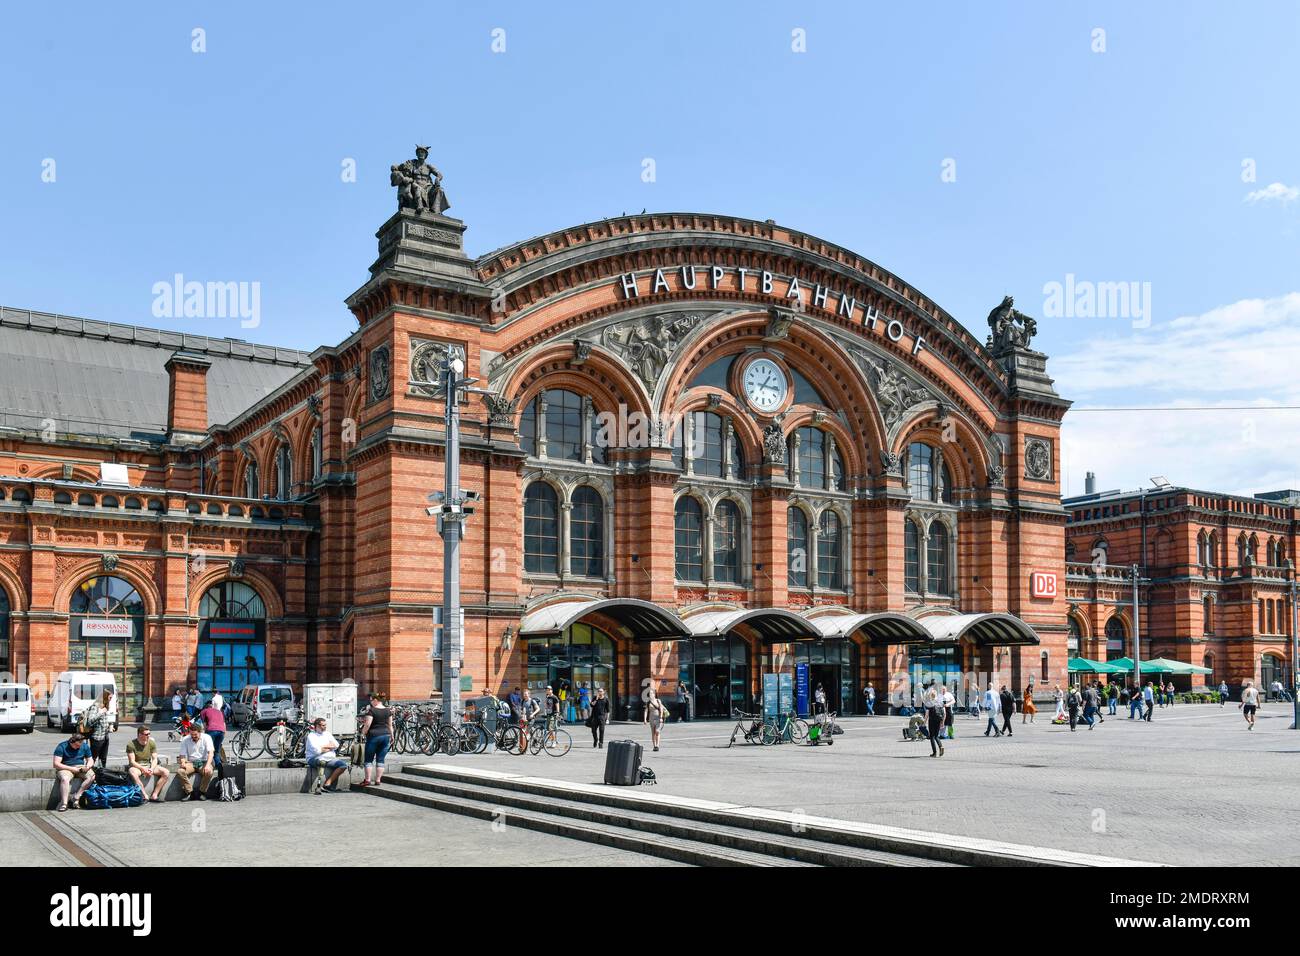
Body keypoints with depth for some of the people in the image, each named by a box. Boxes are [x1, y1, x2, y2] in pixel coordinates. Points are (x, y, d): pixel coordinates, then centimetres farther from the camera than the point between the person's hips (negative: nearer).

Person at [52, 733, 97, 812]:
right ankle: (64, 803, -38)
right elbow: (56, 764, -14)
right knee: (65, 779, -38)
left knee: (92, 776, -25)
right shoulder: (62, 746, -9)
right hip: (66, 768, -4)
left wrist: (88, 766, -14)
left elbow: (90, 760, 11)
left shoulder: (85, 746, 4)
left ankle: (76, 797, -22)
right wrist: (71, 768, -21)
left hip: (80, 767, 4)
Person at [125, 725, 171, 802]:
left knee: (166, 772, -17)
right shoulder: (131, 744, -10)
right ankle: (145, 797, -35)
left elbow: (155, 759, 1)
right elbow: (132, 761, -14)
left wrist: (152, 769, -19)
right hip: (136, 766, -4)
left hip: (148, 765, 4)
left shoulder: (151, 743, 2)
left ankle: (154, 796, -21)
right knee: (133, 773, -40)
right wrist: (143, 769, -27)